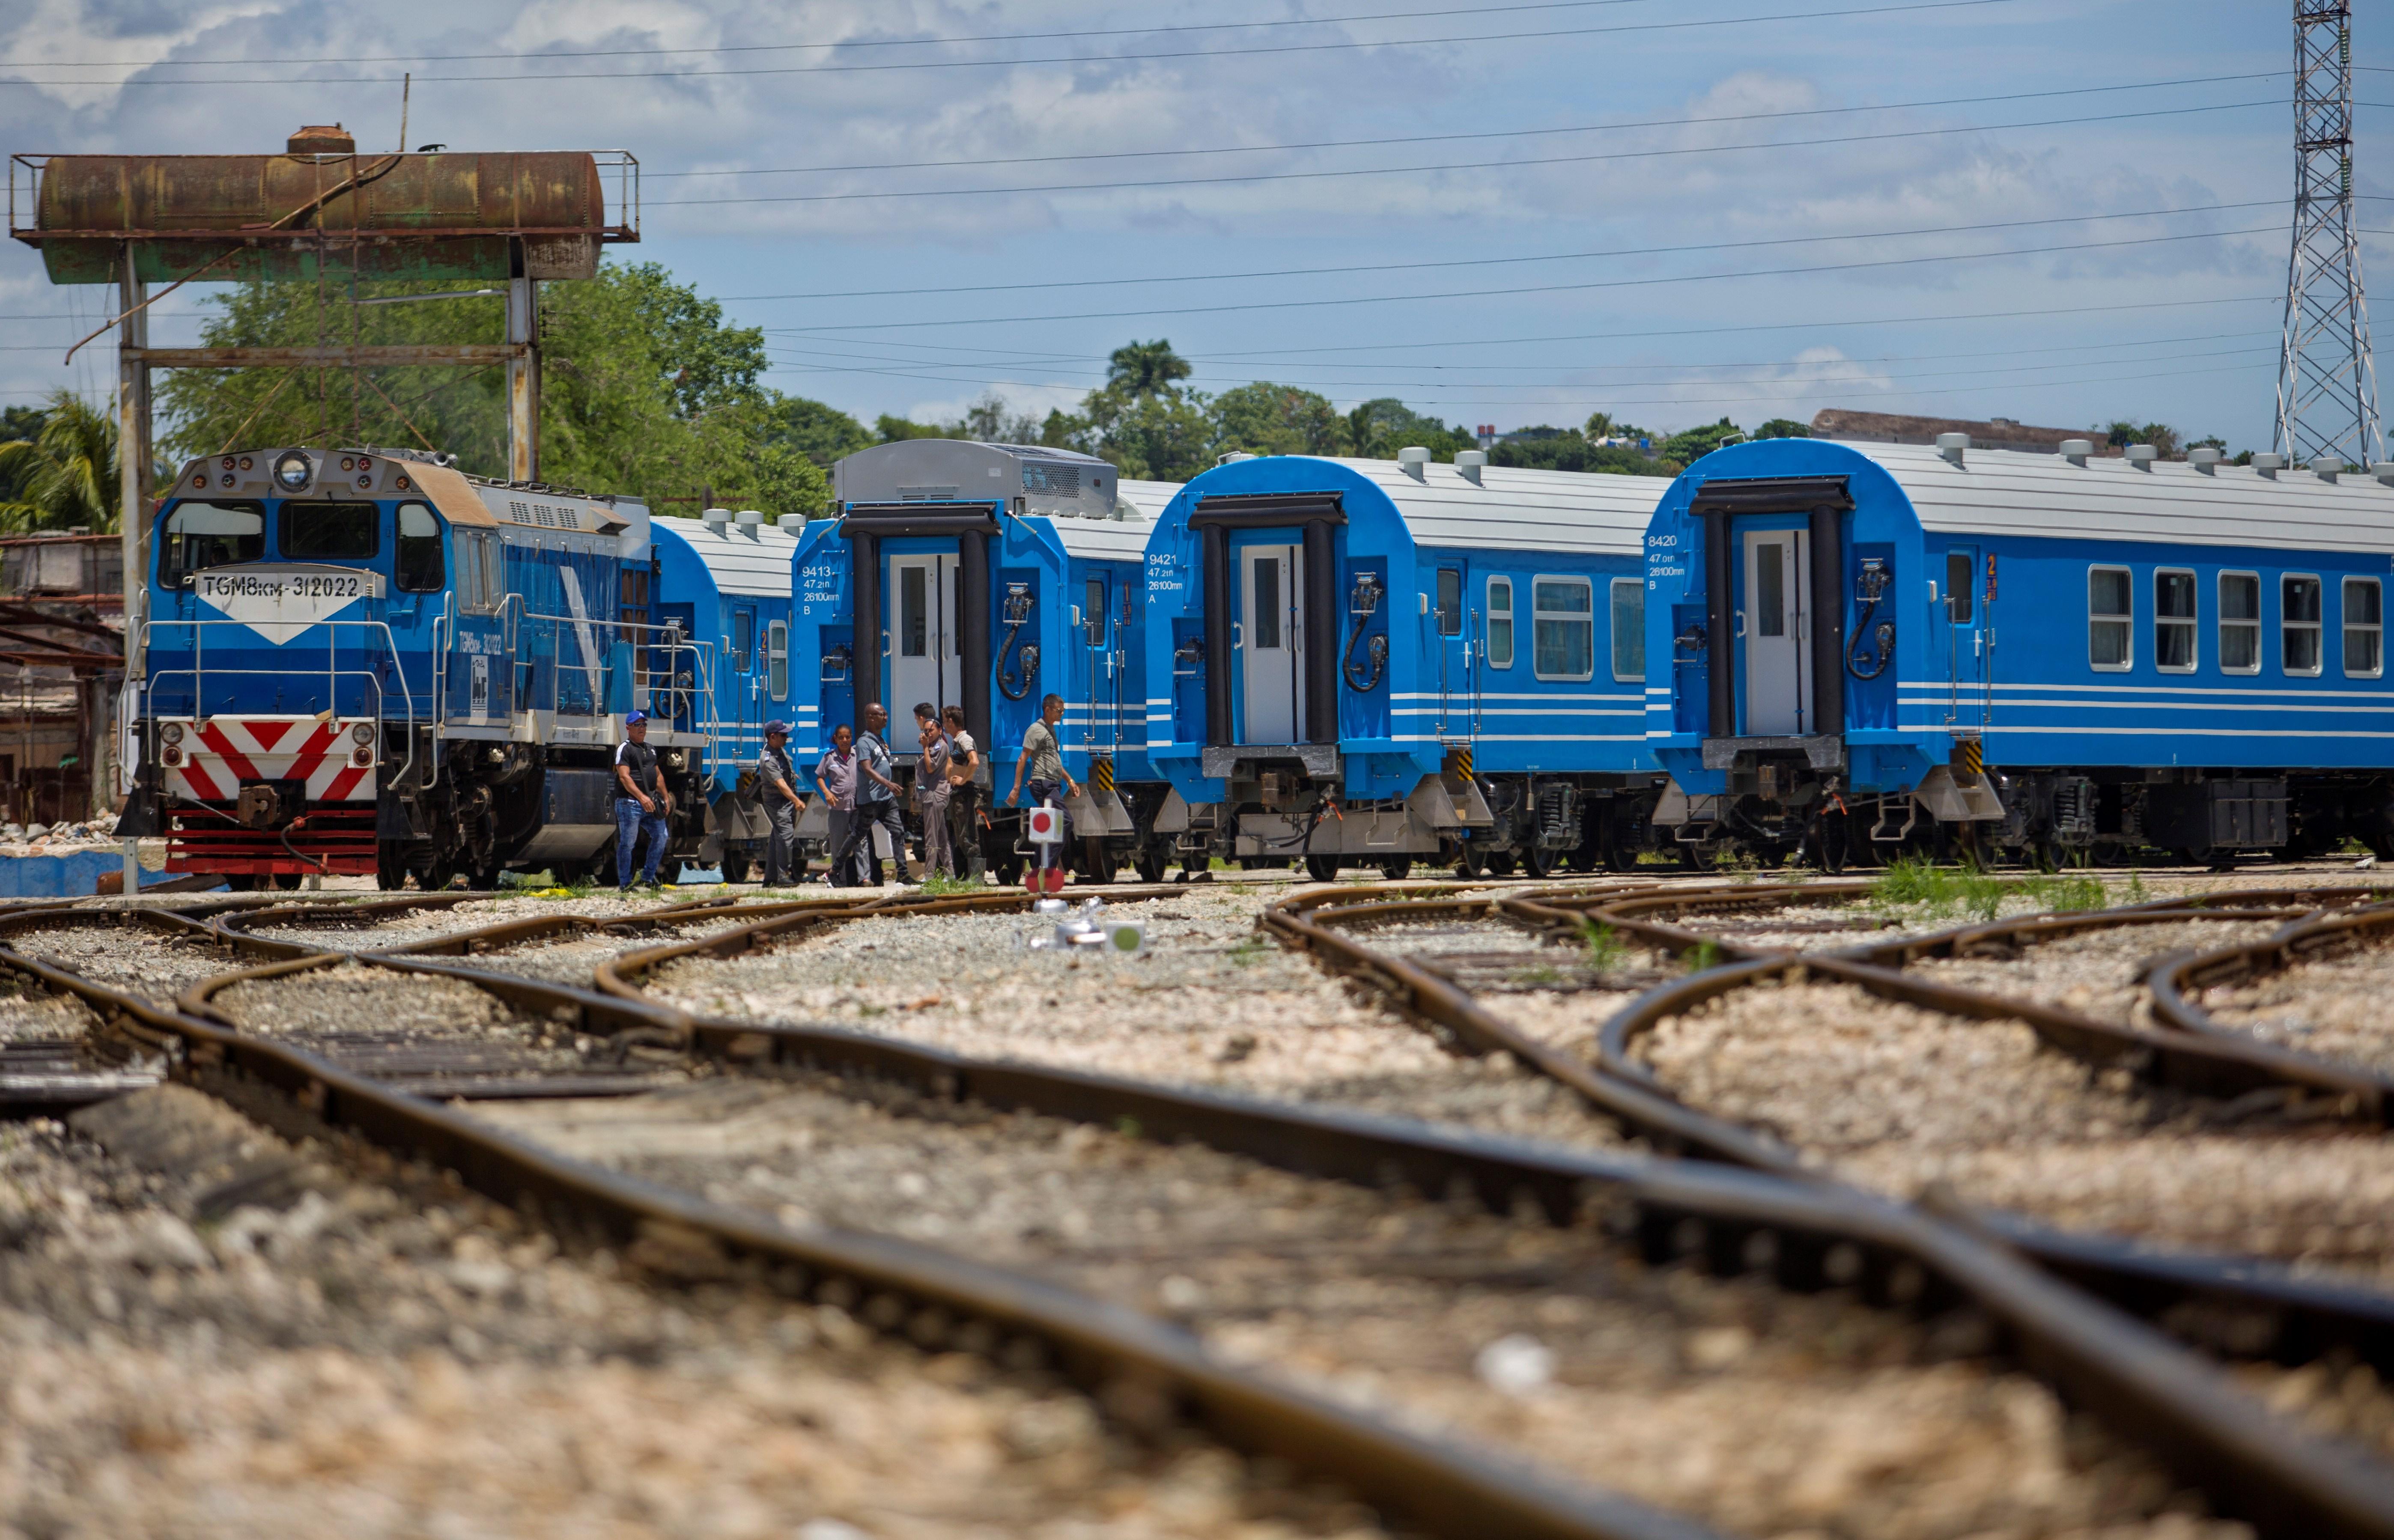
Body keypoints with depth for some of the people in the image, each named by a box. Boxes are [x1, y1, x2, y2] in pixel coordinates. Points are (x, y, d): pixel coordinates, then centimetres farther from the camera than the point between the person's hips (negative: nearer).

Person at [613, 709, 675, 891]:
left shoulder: (650, 749, 19)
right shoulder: (624, 749, -7)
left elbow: (658, 776, 26)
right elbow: (624, 777, -17)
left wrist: (666, 798, 21)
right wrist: (642, 797, -27)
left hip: (650, 803, 8)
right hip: (630, 803, -8)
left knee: (661, 838, 8)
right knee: (627, 843, -4)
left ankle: (649, 877, 21)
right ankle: (624, 884, 2)